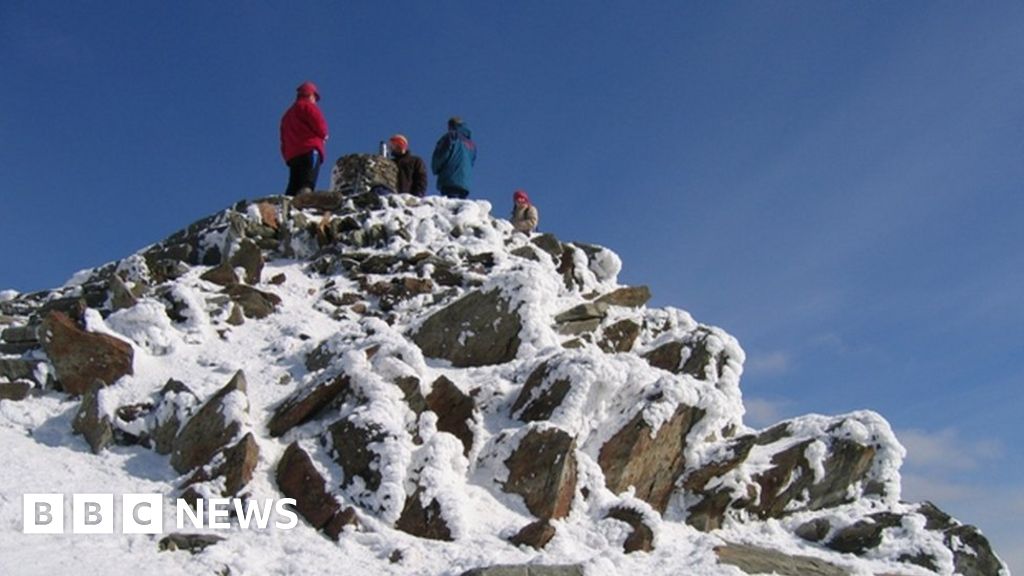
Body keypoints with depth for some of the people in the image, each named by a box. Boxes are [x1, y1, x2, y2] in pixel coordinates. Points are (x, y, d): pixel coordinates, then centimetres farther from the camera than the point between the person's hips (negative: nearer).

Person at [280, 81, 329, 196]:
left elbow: (284, 141, 25)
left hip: (291, 154, 7)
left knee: (294, 187, 1)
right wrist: (323, 135, 14)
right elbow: (320, 126, -6)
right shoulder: (308, 106, 7)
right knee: (307, 184, -23)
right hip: (310, 150, -7)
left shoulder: (287, 115, 31)